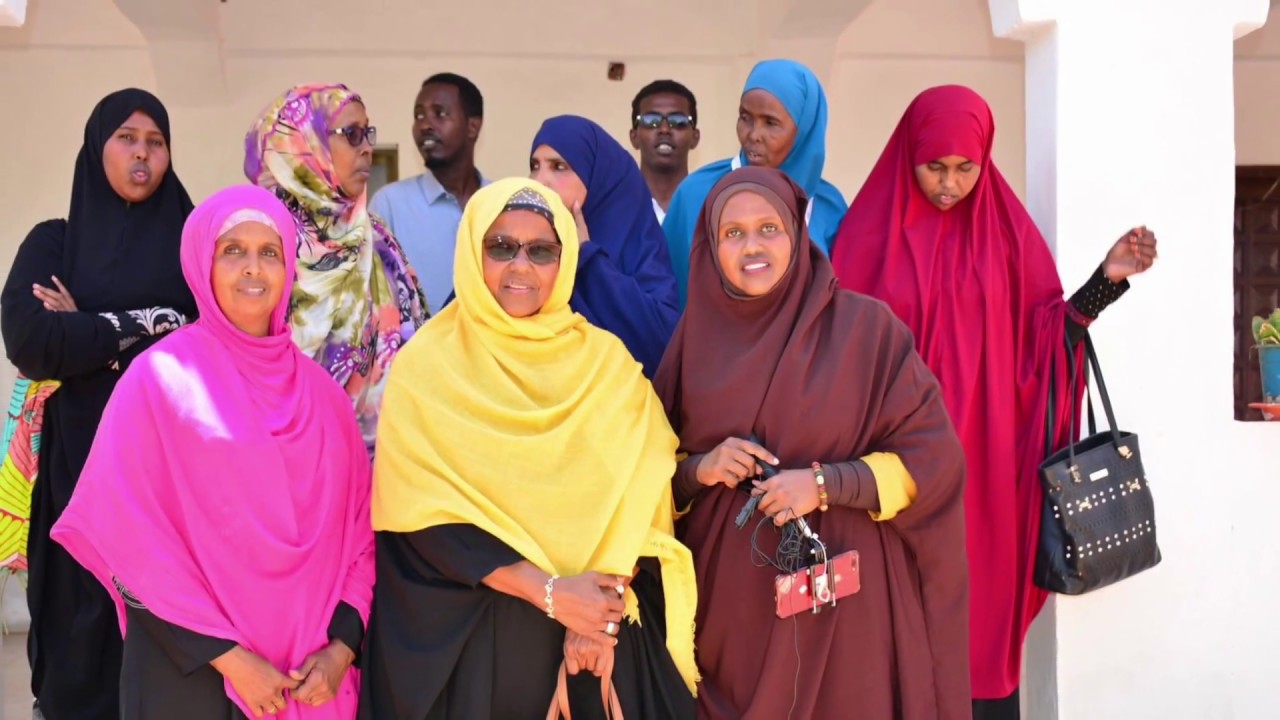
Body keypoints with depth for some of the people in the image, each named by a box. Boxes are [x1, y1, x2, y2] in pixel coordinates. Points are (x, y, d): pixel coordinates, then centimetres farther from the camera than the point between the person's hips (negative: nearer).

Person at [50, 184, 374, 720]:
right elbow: (133, 536, -10)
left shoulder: (319, 390, 6)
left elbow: (359, 527, 6)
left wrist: (342, 645, -7)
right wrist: (228, 655, -14)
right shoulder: (161, 376, -5)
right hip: (192, 668, -3)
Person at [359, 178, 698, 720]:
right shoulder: (428, 364, -3)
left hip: (597, 632, 2)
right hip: (465, 633, -2)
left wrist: (603, 602, -17)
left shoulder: (607, 362, 4)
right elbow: (428, 516, -11)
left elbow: (642, 495, -3)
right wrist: (549, 592, -18)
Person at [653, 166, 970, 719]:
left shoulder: (864, 326, -4)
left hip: (840, 586, -2)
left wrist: (825, 484, -17)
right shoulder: (697, 335, 5)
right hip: (728, 591, 2)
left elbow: (930, 454, -6)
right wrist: (702, 468, -10)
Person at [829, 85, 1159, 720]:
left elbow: (1042, 333, 4)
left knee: (984, 608, 6)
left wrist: (1108, 279, -8)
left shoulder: (1006, 228, 4)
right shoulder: (872, 231, 0)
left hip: (984, 460, 1)